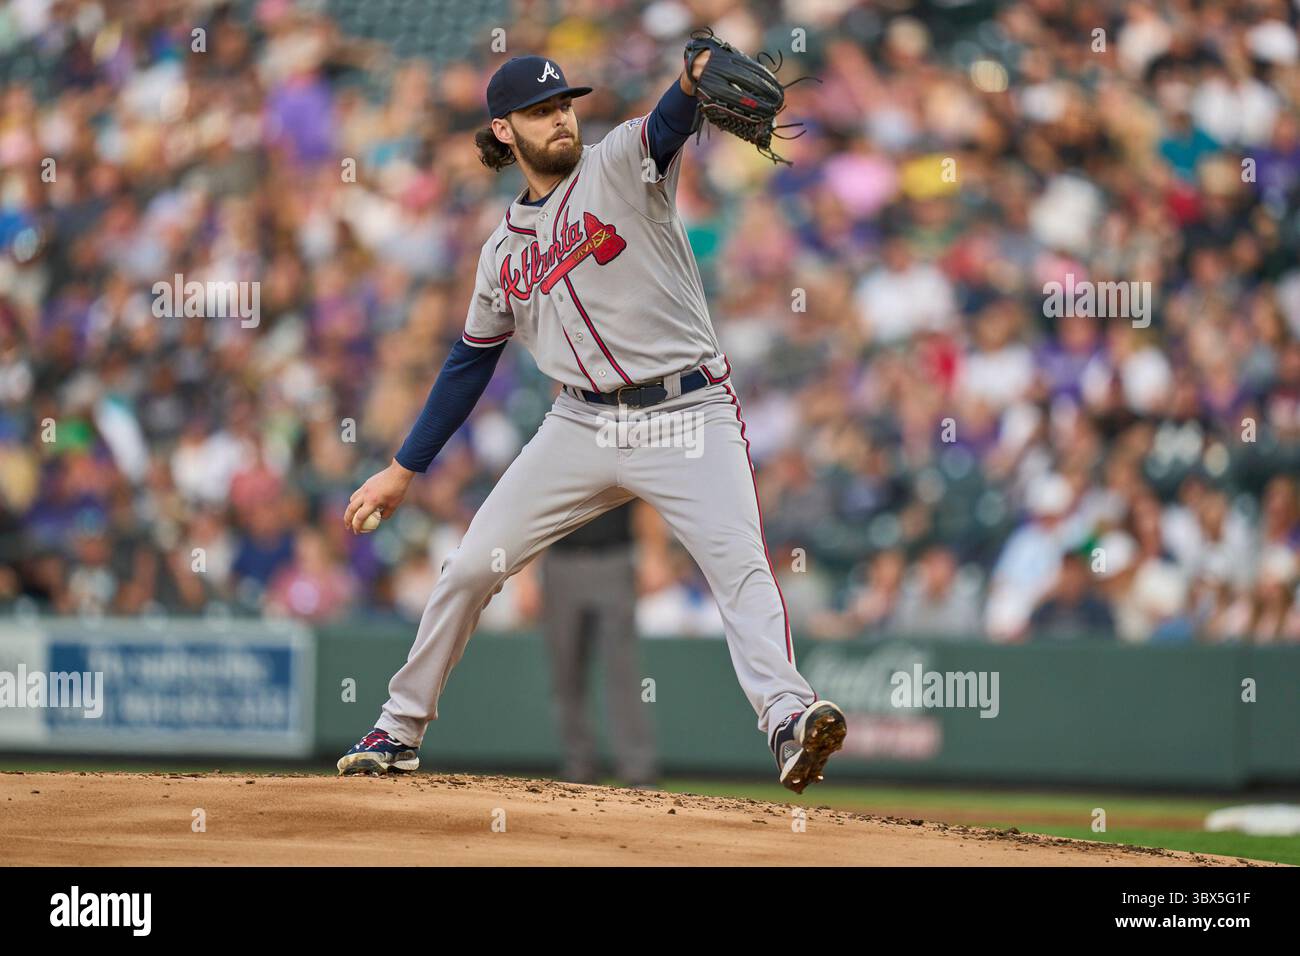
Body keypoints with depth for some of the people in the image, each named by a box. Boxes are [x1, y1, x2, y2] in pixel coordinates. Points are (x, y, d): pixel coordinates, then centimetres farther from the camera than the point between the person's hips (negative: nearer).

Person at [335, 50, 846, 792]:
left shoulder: (620, 166, 0)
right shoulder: (505, 254, 13)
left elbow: (670, 122, -23)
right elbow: (469, 364, 21)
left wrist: (697, 78, -48)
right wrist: (405, 471, 20)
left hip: (689, 418, -4)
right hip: (584, 425, 4)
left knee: (741, 563, -25)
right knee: (470, 569, 4)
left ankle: (787, 717, -40)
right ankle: (401, 730, 19)